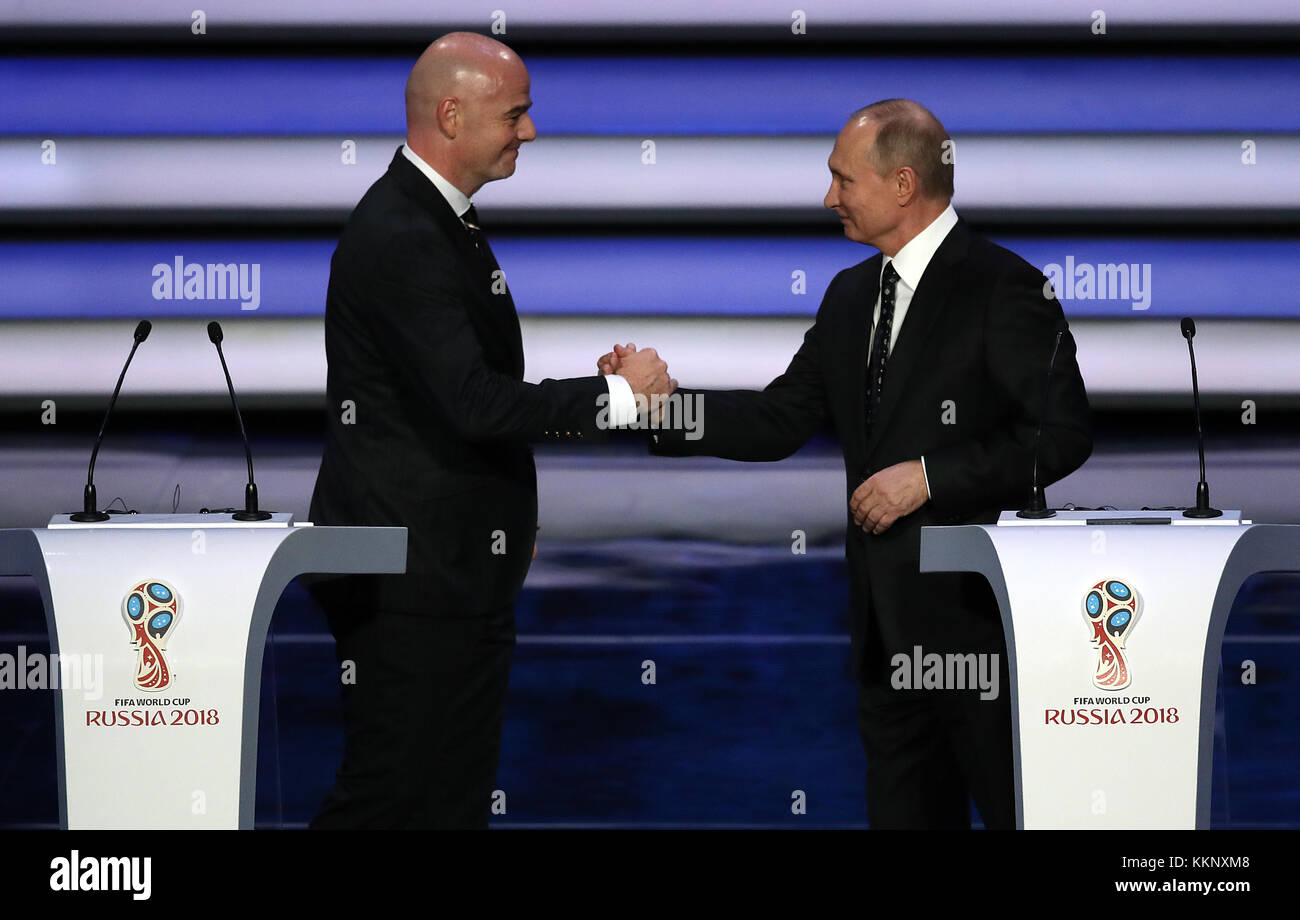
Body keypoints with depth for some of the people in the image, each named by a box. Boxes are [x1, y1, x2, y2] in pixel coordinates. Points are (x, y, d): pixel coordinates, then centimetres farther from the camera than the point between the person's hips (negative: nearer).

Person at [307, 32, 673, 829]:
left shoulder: (443, 221, 15)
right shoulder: (400, 239, -18)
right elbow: (474, 403, -26)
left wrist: (510, 518, 18)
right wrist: (618, 395, -17)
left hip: (460, 572, 10)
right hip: (412, 581, -10)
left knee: (457, 794, 11)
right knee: (390, 795, -6)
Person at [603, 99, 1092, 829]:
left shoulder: (1002, 288, -11)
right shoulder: (852, 295, 14)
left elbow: (1063, 433, -16)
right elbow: (781, 420, 11)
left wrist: (930, 475, -18)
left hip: (977, 610, -8)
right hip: (888, 619, 8)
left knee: (1018, 812, -3)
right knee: (904, 810, 13)